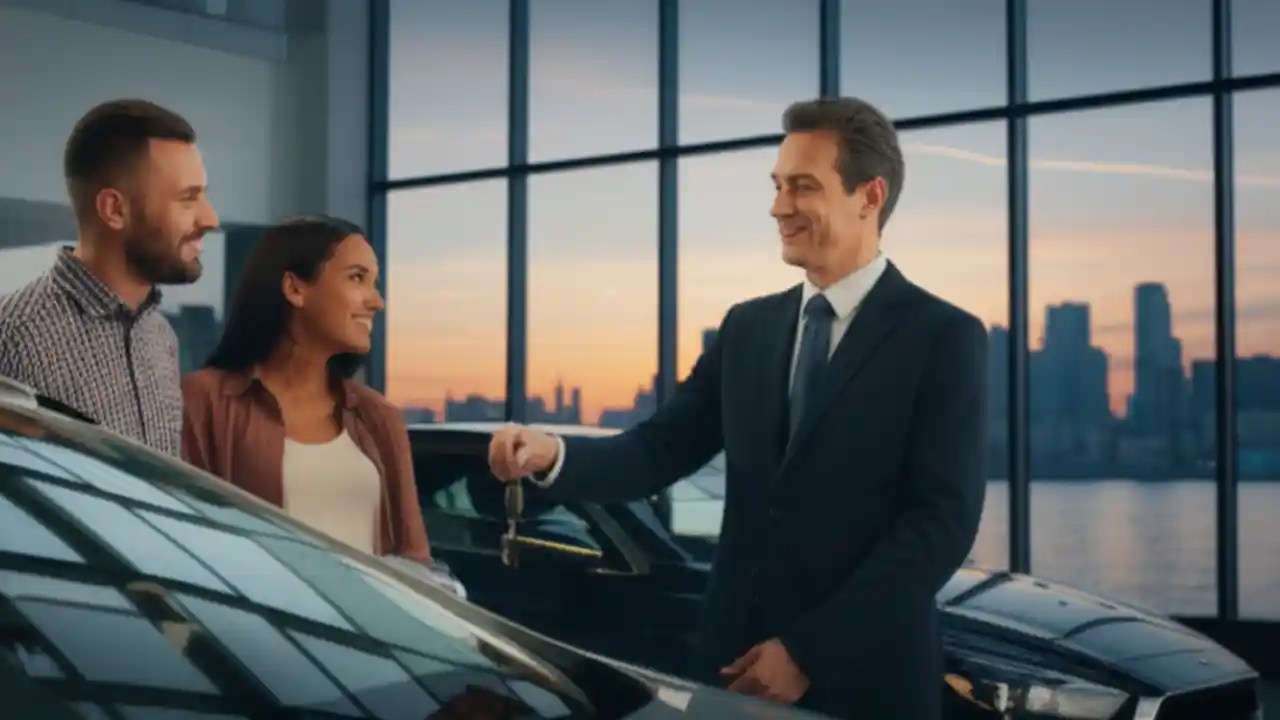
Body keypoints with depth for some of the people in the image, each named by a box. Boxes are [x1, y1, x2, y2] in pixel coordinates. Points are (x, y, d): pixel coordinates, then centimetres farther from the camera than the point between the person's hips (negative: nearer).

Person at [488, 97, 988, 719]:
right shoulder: (747, 327, 11)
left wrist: (808, 650, -16)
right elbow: (660, 449, 5)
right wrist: (551, 454, -15)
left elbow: (943, 520, -13)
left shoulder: (943, 338, -6)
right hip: (736, 658, 5)